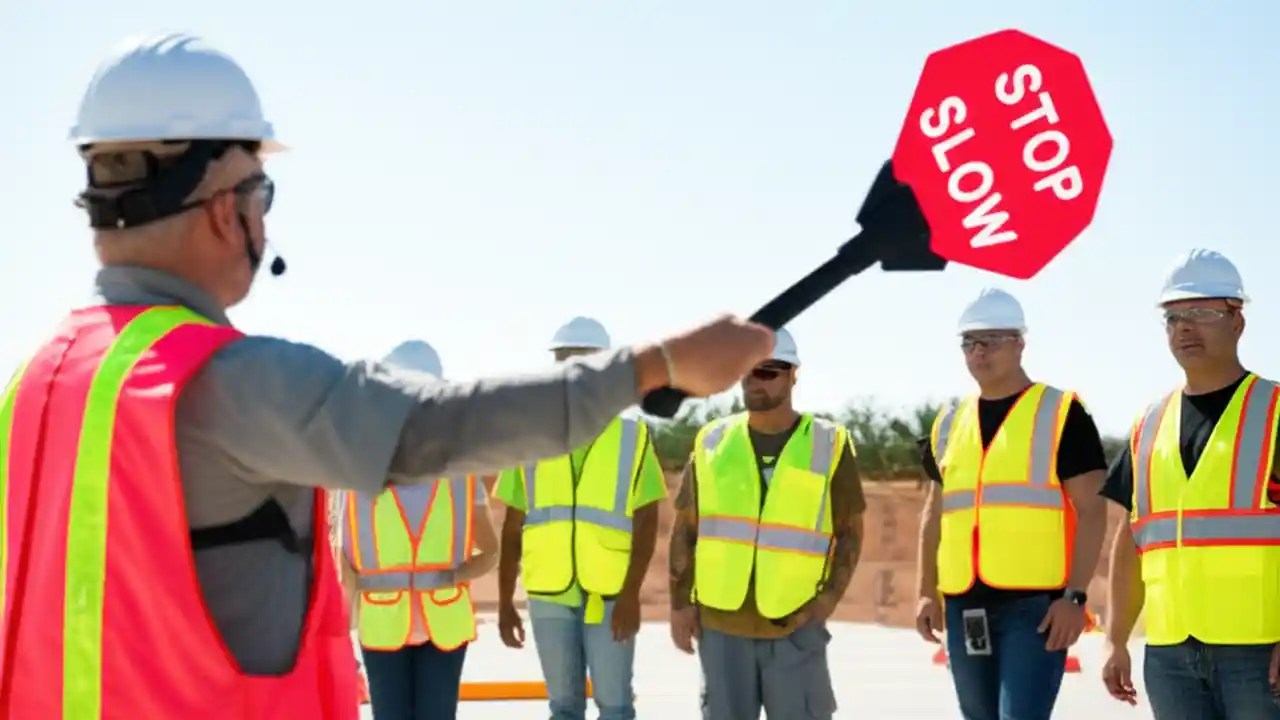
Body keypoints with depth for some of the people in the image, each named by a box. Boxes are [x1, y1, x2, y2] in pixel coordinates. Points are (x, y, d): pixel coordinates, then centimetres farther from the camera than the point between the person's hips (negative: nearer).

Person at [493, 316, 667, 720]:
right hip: (549, 595, 2)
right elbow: (513, 528, 9)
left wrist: (631, 594, -12)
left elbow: (646, 524, -3)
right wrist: (505, 603, 6)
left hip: (610, 596, -2)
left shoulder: (632, 436, 1)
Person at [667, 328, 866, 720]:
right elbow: (685, 528, 9)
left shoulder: (828, 444, 0)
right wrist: (681, 603, 3)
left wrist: (829, 599, -8)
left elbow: (850, 530, 3)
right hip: (720, 622, 2)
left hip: (795, 625, -2)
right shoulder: (712, 441, 5)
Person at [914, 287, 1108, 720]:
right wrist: (927, 591, 11)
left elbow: (1090, 510, -6)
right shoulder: (949, 424, 15)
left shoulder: (1061, 413, -2)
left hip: (1037, 603, -6)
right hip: (965, 607, 6)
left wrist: (1075, 595, -14)